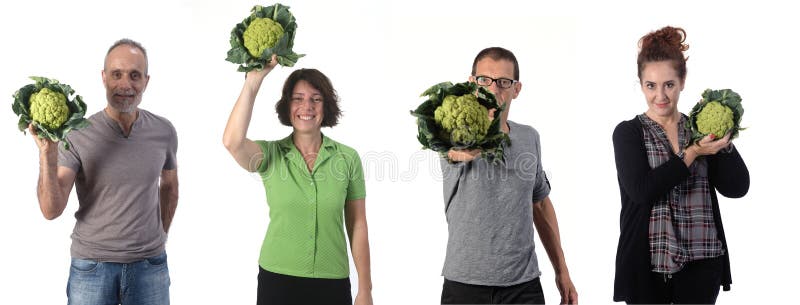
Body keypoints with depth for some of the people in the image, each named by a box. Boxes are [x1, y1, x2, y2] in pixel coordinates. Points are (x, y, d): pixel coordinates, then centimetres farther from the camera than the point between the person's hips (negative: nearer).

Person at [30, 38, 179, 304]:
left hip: (150, 264, 2)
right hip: (92, 267, -2)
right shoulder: (78, 136, -9)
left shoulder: (164, 132, -2)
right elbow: (51, 210, -12)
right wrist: (47, 154, -22)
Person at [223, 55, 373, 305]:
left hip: (332, 283, 1)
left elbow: (357, 226, 2)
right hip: (277, 279, 0)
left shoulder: (348, 158, 0)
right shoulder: (270, 154, -2)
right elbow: (232, 142, -24)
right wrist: (253, 81, -19)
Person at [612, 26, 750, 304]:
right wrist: (691, 153, -17)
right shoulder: (629, 133, -2)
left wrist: (723, 141, -11)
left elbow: (737, 188, -1)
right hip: (648, 262, -2)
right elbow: (641, 190, -17)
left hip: (701, 262, 3)